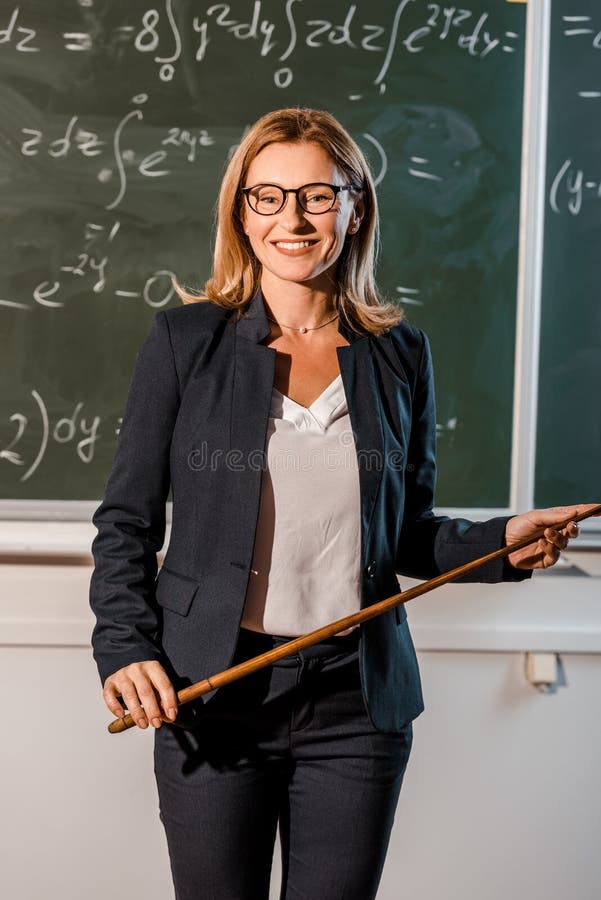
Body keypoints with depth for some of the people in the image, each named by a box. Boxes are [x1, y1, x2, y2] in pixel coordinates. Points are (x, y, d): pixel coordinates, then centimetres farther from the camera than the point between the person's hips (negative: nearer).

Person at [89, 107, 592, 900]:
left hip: (358, 701, 2)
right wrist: (125, 647, -11)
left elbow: (408, 533, 12)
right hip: (212, 695, -1)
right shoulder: (187, 339, -2)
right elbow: (127, 521, 1)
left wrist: (503, 543, -5)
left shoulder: (399, 354, 4)